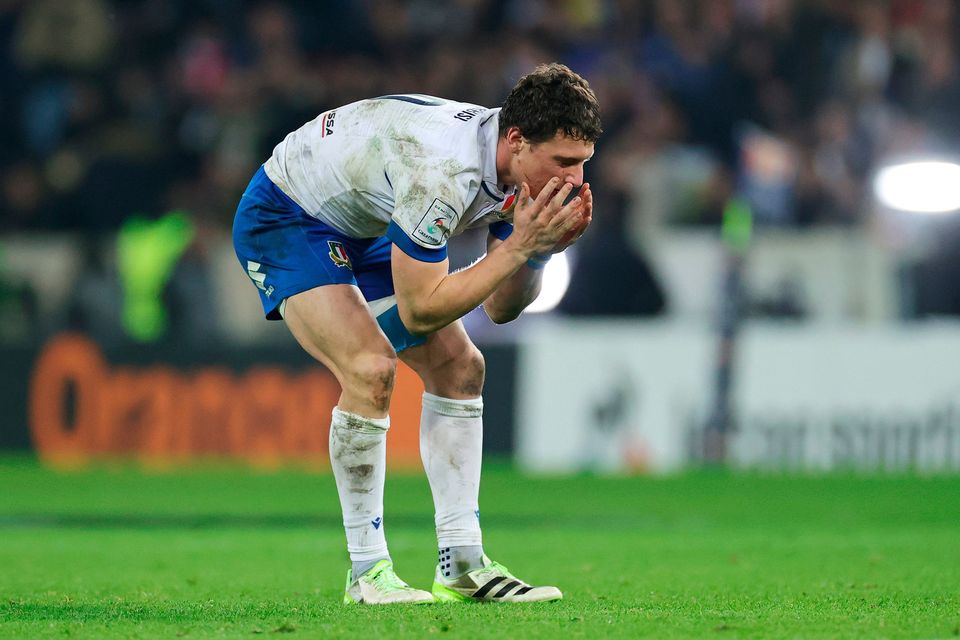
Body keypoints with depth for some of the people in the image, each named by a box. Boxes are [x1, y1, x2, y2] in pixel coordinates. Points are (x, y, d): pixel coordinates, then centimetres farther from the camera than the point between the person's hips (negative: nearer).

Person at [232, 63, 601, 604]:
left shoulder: (520, 170, -11)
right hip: (283, 220, -9)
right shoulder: (442, 169, -39)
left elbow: (501, 308, -3)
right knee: (371, 369, -24)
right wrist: (518, 246, -34)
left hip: (362, 228, 9)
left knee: (459, 368, 1)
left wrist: (541, 249, -21)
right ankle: (367, 572, -14)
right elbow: (419, 309, -33)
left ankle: (463, 564, 5)